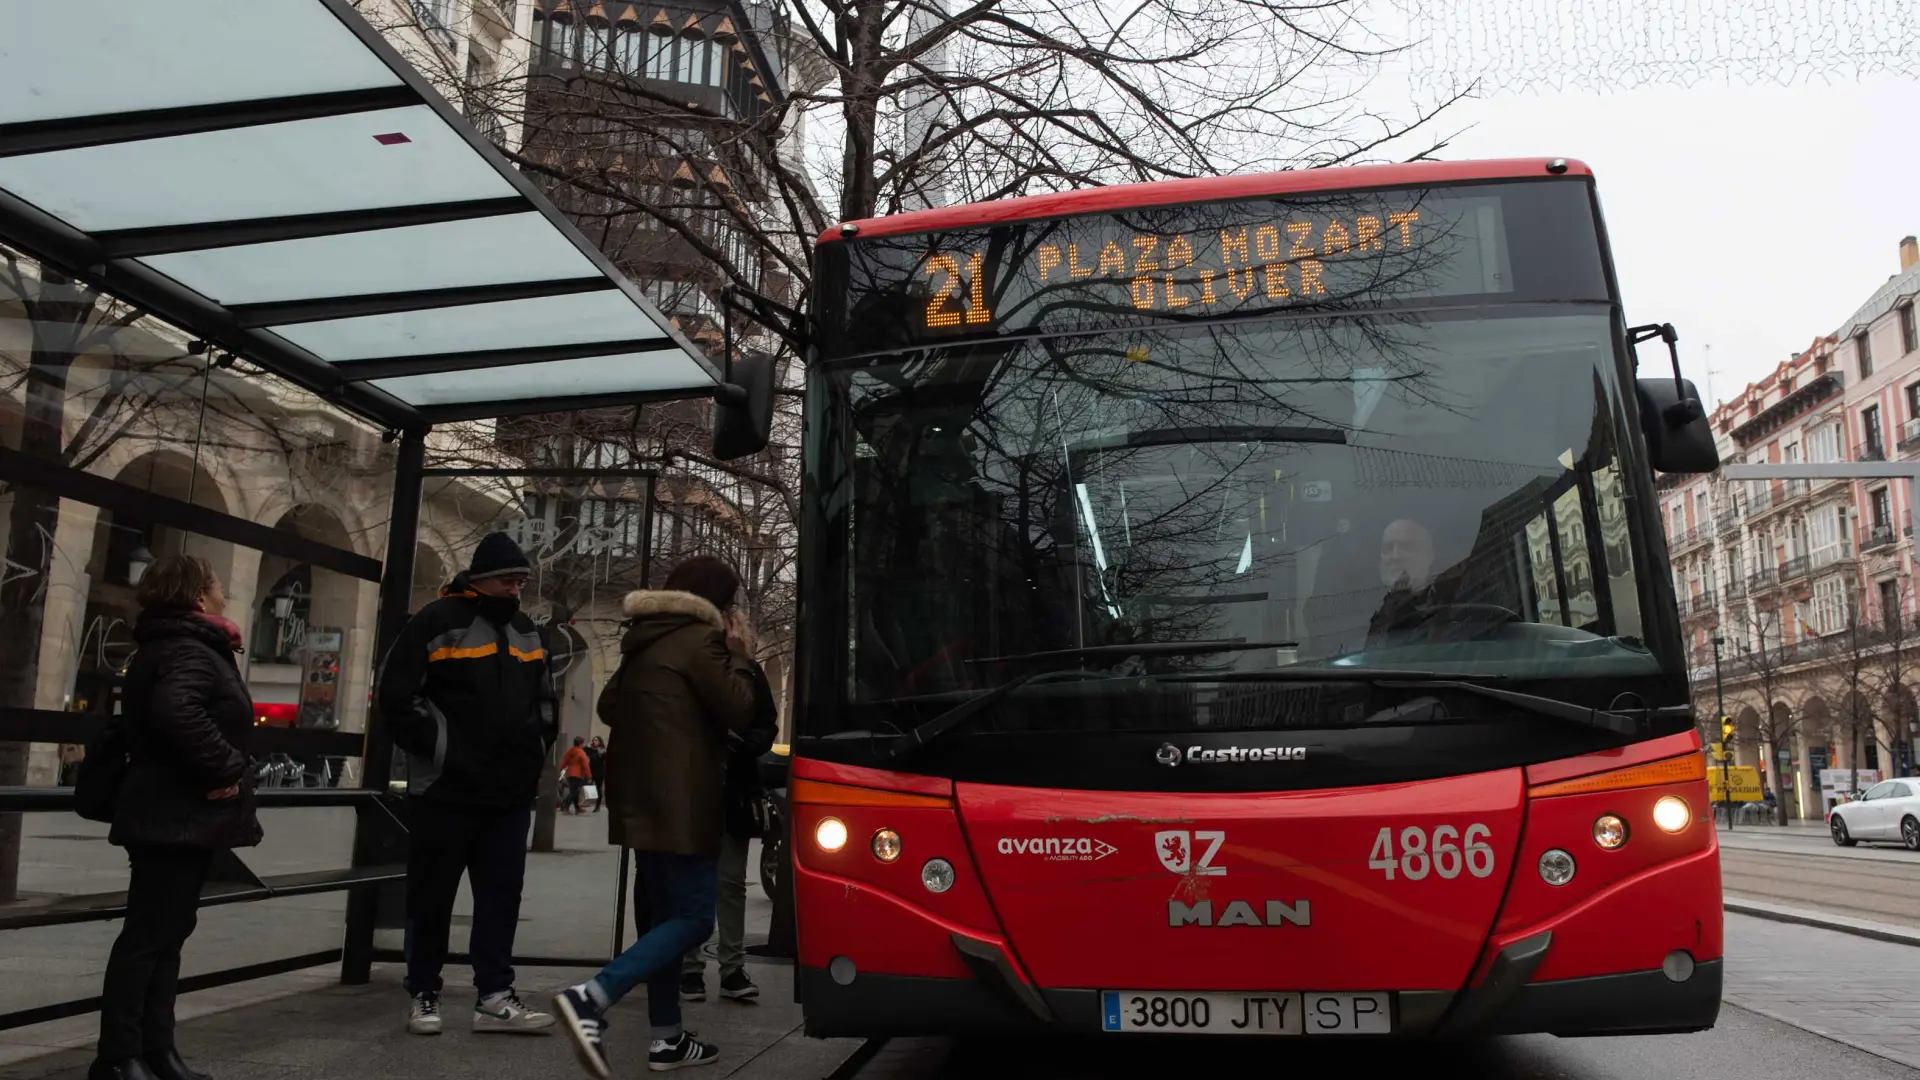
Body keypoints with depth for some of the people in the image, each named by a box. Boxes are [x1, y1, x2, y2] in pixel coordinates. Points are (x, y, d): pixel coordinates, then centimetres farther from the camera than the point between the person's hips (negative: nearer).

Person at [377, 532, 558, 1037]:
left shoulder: (527, 631, 13)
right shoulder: (438, 622, -7)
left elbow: (544, 698, 23)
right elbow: (396, 695, -11)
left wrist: (538, 748, 8)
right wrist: (437, 748, -13)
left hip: (511, 792, 6)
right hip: (446, 790, -5)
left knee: (502, 895, 5)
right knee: (433, 897, 5)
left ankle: (494, 997, 11)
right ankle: (425, 995, 18)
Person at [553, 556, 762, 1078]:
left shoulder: (644, 639, 16)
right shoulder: (700, 638, -10)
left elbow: (609, 706, 24)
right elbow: (741, 711, -10)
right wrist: (739, 653, 1)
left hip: (640, 798, 9)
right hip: (680, 802, -9)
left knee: (664, 914, 14)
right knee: (693, 918, -7)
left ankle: (667, 1038, 16)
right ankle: (590, 997, -20)